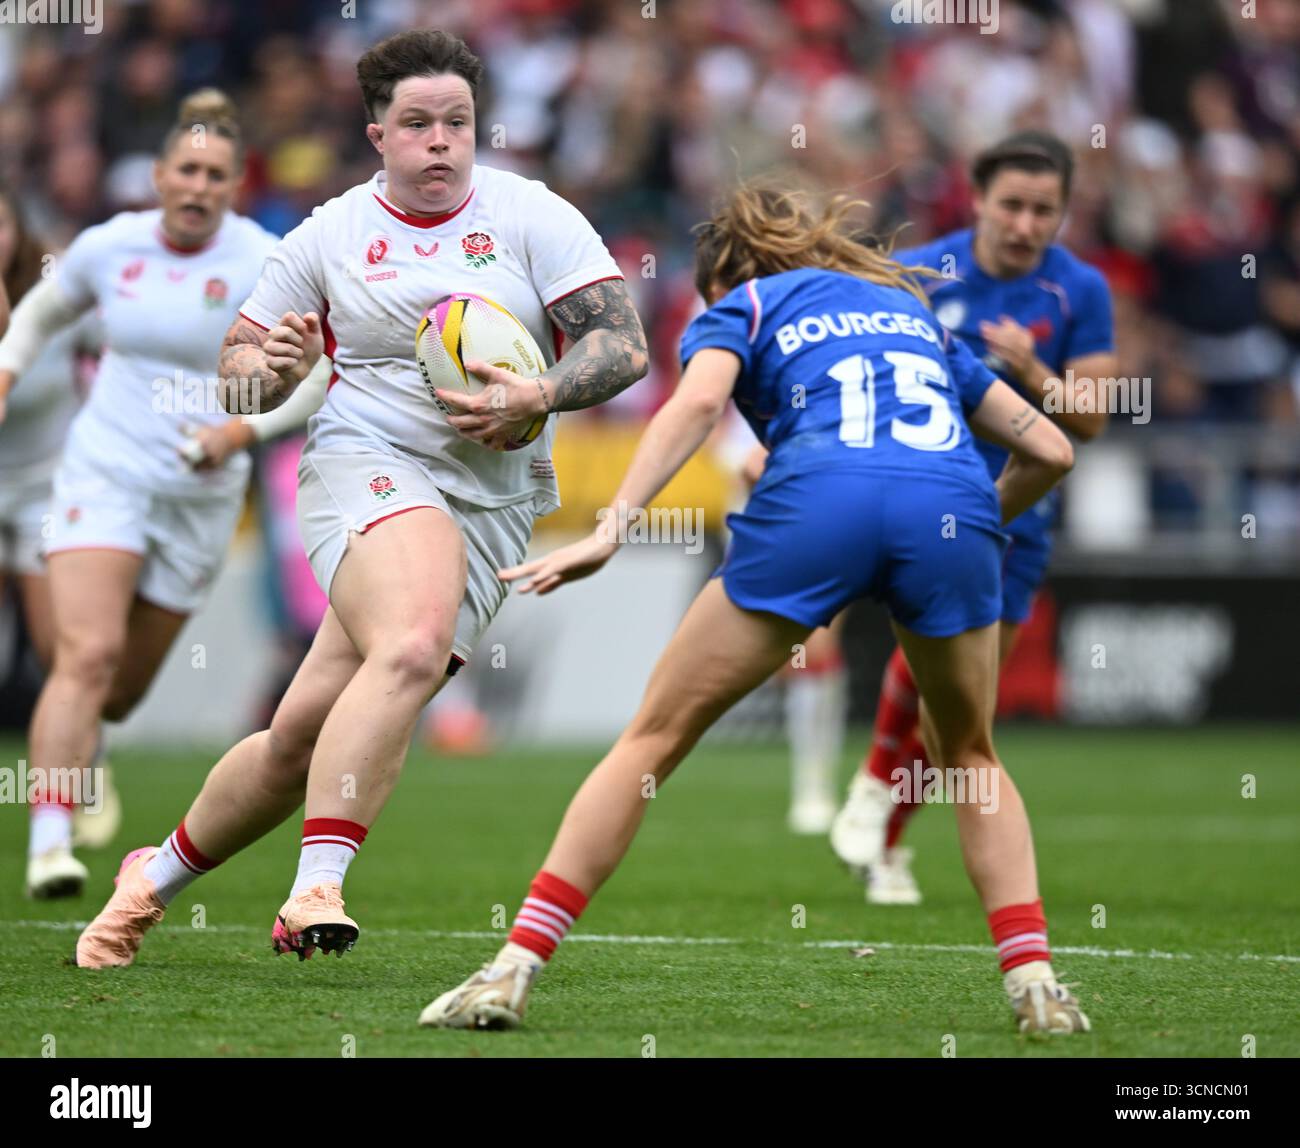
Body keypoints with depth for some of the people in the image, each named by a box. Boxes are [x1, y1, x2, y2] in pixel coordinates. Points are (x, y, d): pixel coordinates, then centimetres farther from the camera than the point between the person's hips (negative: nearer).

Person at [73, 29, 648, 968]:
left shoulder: (533, 217, 4)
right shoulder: (329, 237, 6)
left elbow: (623, 345, -1)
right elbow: (239, 362, 14)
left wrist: (537, 398, -19)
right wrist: (274, 369, -10)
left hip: (494, 503, 2)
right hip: (370, 468, -2)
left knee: (311, 729, -4)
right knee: (413, 648, -34)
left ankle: (160, 874, 17)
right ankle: (317, 887, -38)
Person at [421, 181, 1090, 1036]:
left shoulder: (743, 307, 26)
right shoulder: (913, 310, 38)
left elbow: (699, 400, 2)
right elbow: (1049, 450, 34)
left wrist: (611, 528, -8)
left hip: (818, 502, -3)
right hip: (952, 512, 3)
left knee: (656, 737, 9)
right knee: (971, 756, 27)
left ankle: (512, 973, 4)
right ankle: (1035, 981, 10)